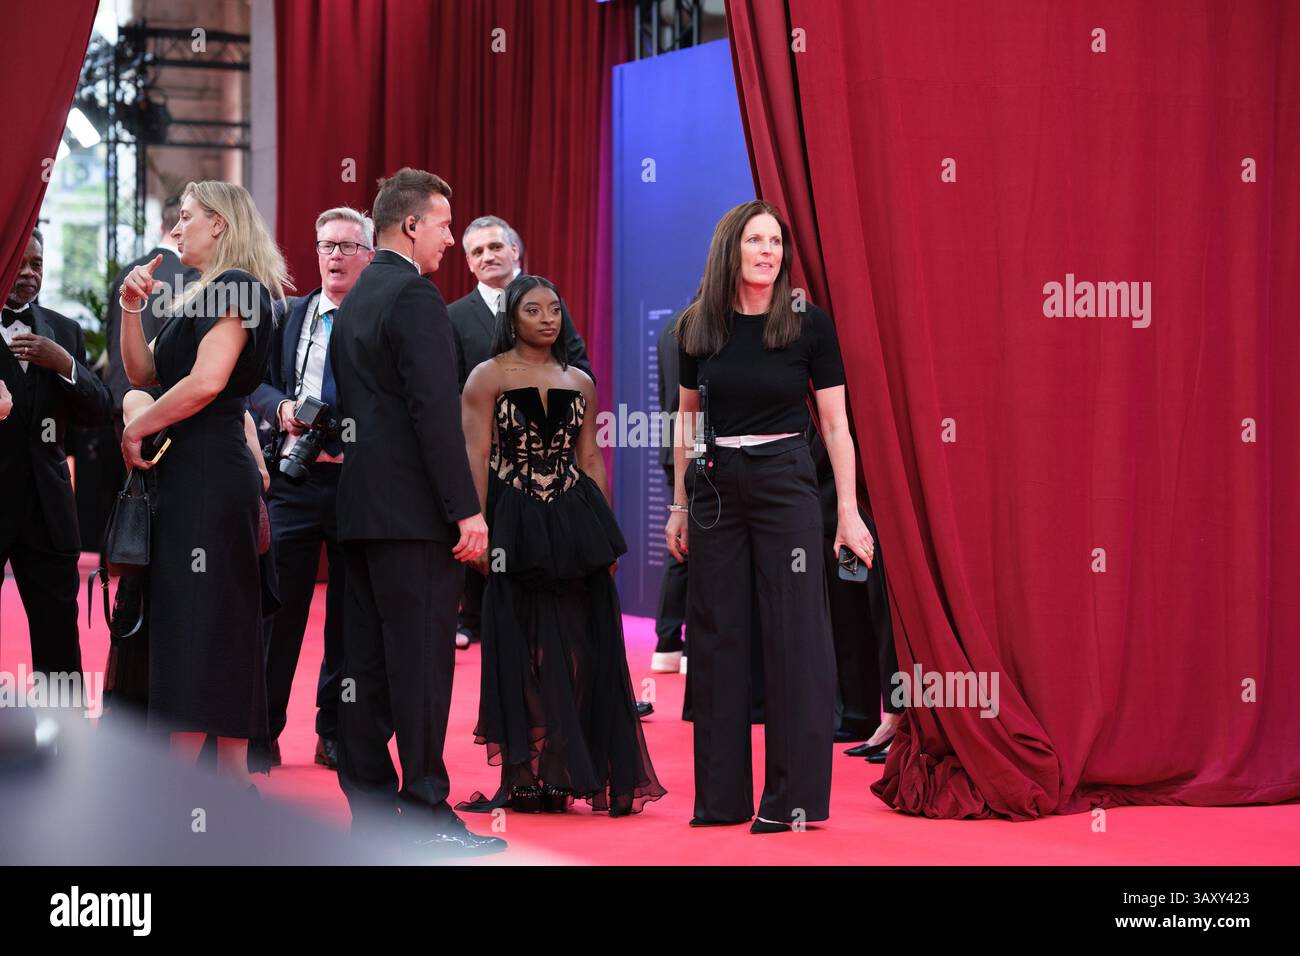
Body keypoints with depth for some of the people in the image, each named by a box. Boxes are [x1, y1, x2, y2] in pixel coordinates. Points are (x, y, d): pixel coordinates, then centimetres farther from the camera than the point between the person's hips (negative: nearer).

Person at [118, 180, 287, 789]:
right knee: (215, 625, 9)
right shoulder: (205, 296, 19)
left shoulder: (235, 287, -10)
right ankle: (230, 780, 12)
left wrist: (136, 429, -11)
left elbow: (205, 381, -21)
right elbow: (144, 373, 18)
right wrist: (132, 308, 4)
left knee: (195, 621, -10)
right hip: (189, 473, 10)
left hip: (207, 474, -10)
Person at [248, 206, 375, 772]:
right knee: (279, 602, 0)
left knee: (351, 612, 6)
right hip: (295, 477, 1)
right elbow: (256, 383, 7)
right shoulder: (287, 316, 11)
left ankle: (335, 733, 17)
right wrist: (282, 407, -12)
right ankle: (263, 731, 10)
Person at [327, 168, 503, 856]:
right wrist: (466, 509, -18)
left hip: (360, 506, 9)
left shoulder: (355, 302, 17)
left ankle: (369, 807, 14)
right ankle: (426, 813, -4)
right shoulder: (415, 296, -12)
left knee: (367, 662, 9)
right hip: (413, 510, -9)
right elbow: (436, 411, -18)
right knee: (421, 661, -6)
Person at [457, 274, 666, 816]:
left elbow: (591, 460, 14)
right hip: (516, 523, -4)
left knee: (581, 648, 2)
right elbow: (477, 459, -5)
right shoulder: (488, 378, 1)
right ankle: (523, 778, 8)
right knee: (523, 649, 1)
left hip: (575, 524, 4)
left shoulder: (580, 383, 14)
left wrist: (606, 534, 8)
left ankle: (564, 774, 9)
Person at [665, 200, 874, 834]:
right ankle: (722, 797, 14)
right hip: (716, 488, 3)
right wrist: (679, 506, 13)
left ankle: (795, 797, 3)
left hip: (785, 485, -3)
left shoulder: (809, 326, -4)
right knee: (717, 638, 5)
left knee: (794, 637, -3)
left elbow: (835, 425, -1)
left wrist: (849, 513, -4)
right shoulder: (697, 328, 4)